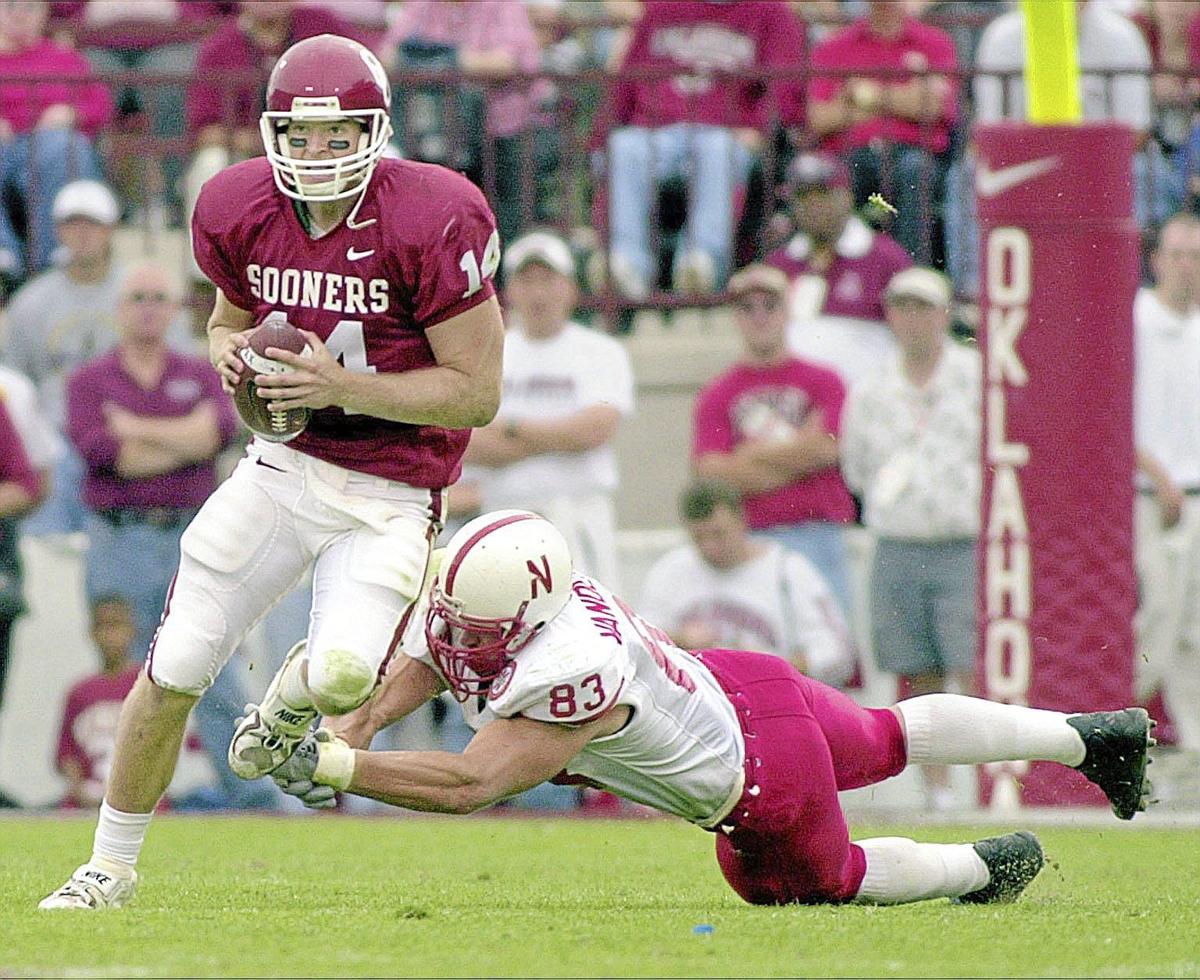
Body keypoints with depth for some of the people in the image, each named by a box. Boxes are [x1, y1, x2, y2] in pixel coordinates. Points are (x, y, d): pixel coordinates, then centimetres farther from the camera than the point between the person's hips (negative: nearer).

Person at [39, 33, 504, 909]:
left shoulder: (432, 223, -19)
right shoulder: (242, 212, -4)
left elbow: (477, 393, -16)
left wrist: (344, 385, -24)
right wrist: (232, 354, -7)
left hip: (390, 494, -4)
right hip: (284, 466, 4)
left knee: (343, 675, -26)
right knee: (174, 671, 0)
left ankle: (291, 700, 14)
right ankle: (112, 866, 20)